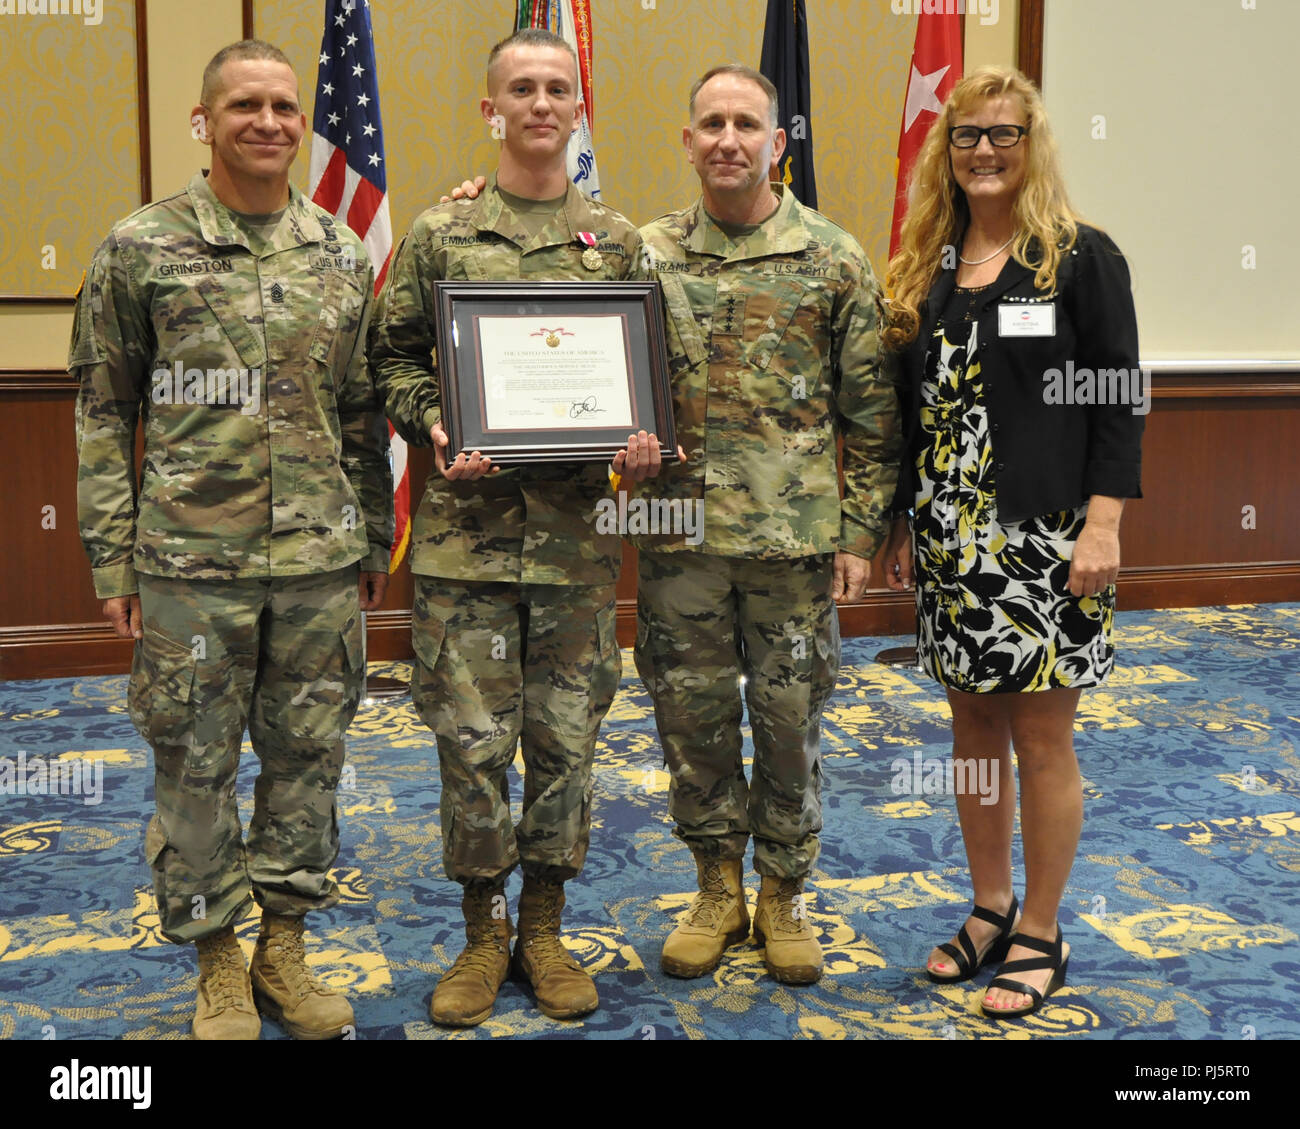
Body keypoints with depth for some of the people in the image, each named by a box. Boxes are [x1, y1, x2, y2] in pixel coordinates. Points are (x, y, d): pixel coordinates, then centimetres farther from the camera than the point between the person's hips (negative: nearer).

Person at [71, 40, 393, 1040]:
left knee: (307, 757, 11)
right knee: (195, 768, 7)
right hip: (189, 562, -2)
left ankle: (284, 944, 28)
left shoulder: (343, 255, 8)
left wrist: (375, 542, 11)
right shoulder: (141, 248, 0)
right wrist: (112, 558, -3)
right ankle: (217, 963, 24)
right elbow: (104, 413, 1)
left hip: (321, 559, 3)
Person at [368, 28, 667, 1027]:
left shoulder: (617, 241, 10)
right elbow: (393, 359, 7)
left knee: (567, 737, 8)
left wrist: (644, 440, -5)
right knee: (472, 738, 3)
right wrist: (435, 430, -11)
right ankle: (482, 934, 21)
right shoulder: (439, 234, 5)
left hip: (579, 527, 2)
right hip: (468, 524, -1)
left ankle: (543, 927, 25)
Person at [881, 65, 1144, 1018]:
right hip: (951, 543, 5)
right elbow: (914, 406, 13)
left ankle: (1041, 933, 18)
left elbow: (1118, 401, -7)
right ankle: (991, 909, 30)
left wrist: (1102, 525, -14)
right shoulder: (927, 268, 10)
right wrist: (902, 524, 10)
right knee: (973, 728, 14)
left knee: (1041, 739, 3)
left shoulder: (1082, 258, -4)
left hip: (1043, 543, -5)